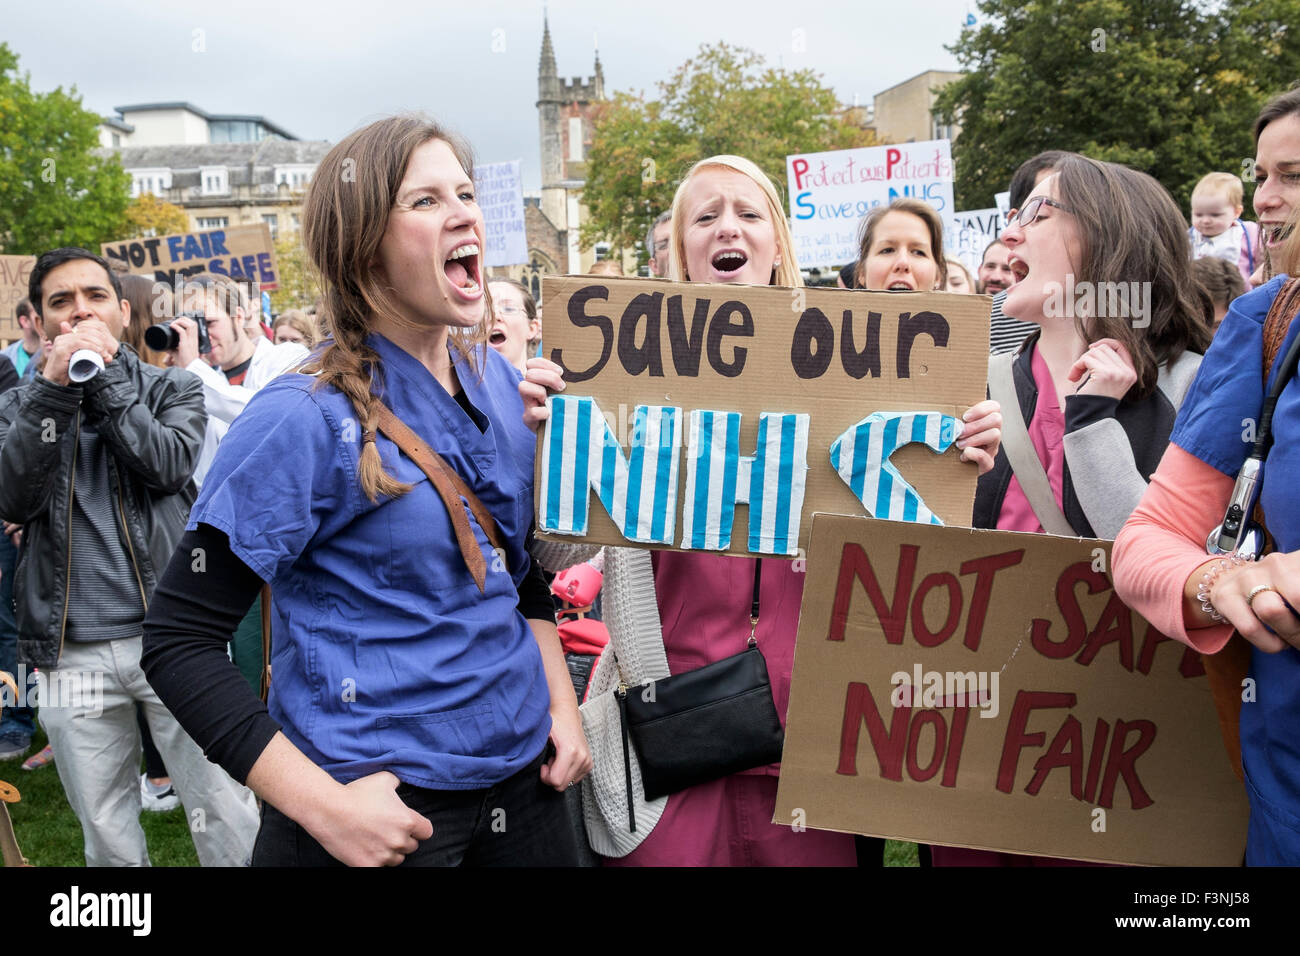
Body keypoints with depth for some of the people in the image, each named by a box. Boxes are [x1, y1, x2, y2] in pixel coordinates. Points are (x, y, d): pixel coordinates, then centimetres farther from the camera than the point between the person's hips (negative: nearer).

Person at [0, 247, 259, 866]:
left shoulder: (173, 389, 9)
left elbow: (167, 466, -10)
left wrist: (105, 374, -7)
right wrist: (56, 386, -13)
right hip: (73, 652, 2)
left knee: (227, 823, -1)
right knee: (107, 836, 12)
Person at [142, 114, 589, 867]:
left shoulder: (498, 381, 2)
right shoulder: (306, 419, -17)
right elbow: (180, 640, -16)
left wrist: (560, 702, 4)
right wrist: (324, 806, -21)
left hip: (522, 774, 6)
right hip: (382, 800, -6)